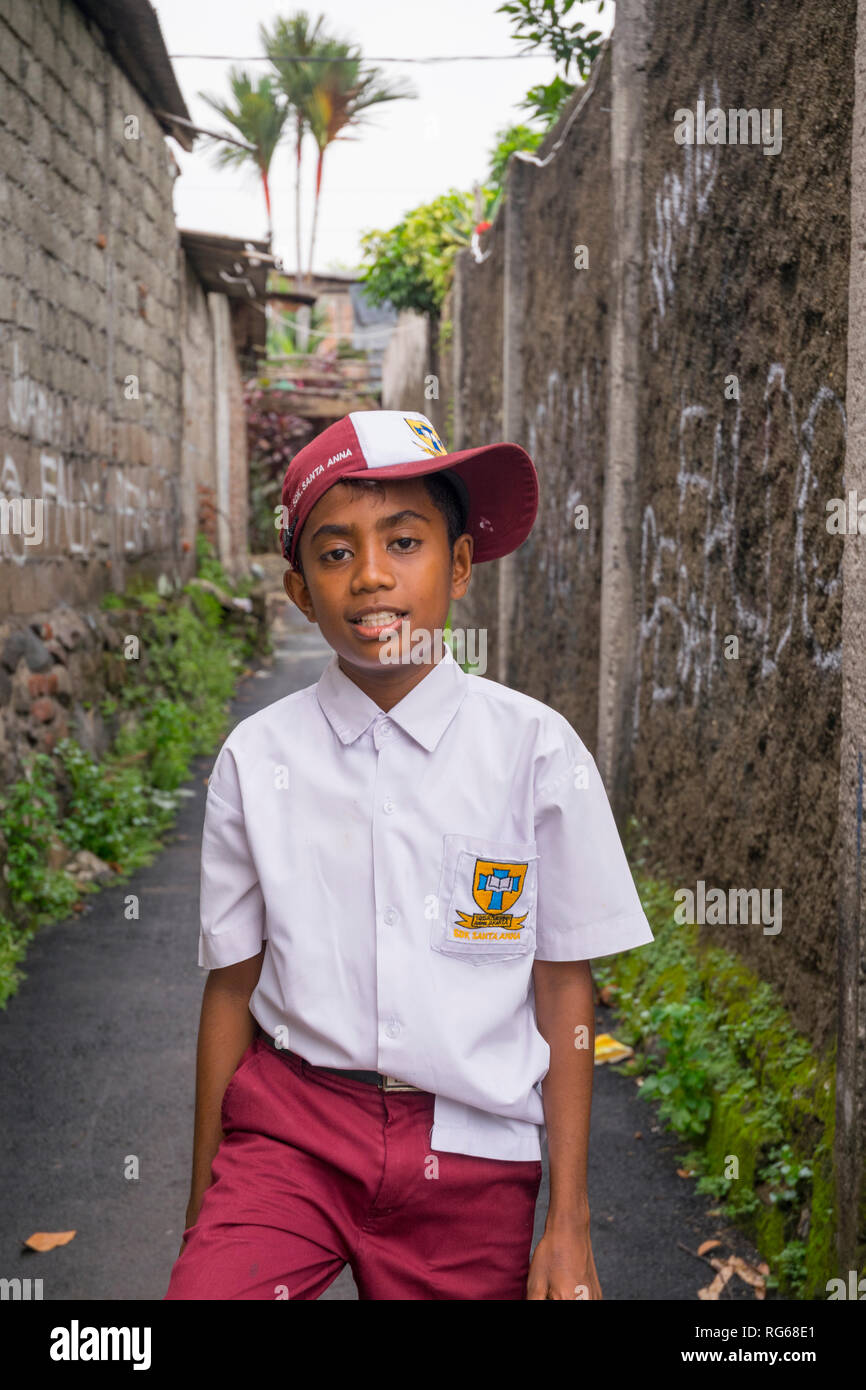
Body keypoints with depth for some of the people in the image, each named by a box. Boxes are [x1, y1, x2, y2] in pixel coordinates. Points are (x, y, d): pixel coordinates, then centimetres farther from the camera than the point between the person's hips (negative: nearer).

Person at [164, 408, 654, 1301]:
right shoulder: (256, 759, 0)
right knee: (207, 1285, -18)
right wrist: (203, 1207, 7)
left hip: (472, 1155, 0)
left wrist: (569, 1221, 1)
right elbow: (232, 986, 3)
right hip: (289, 1126, 0)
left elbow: (564, 989, 0)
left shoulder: (535, 749, -4)